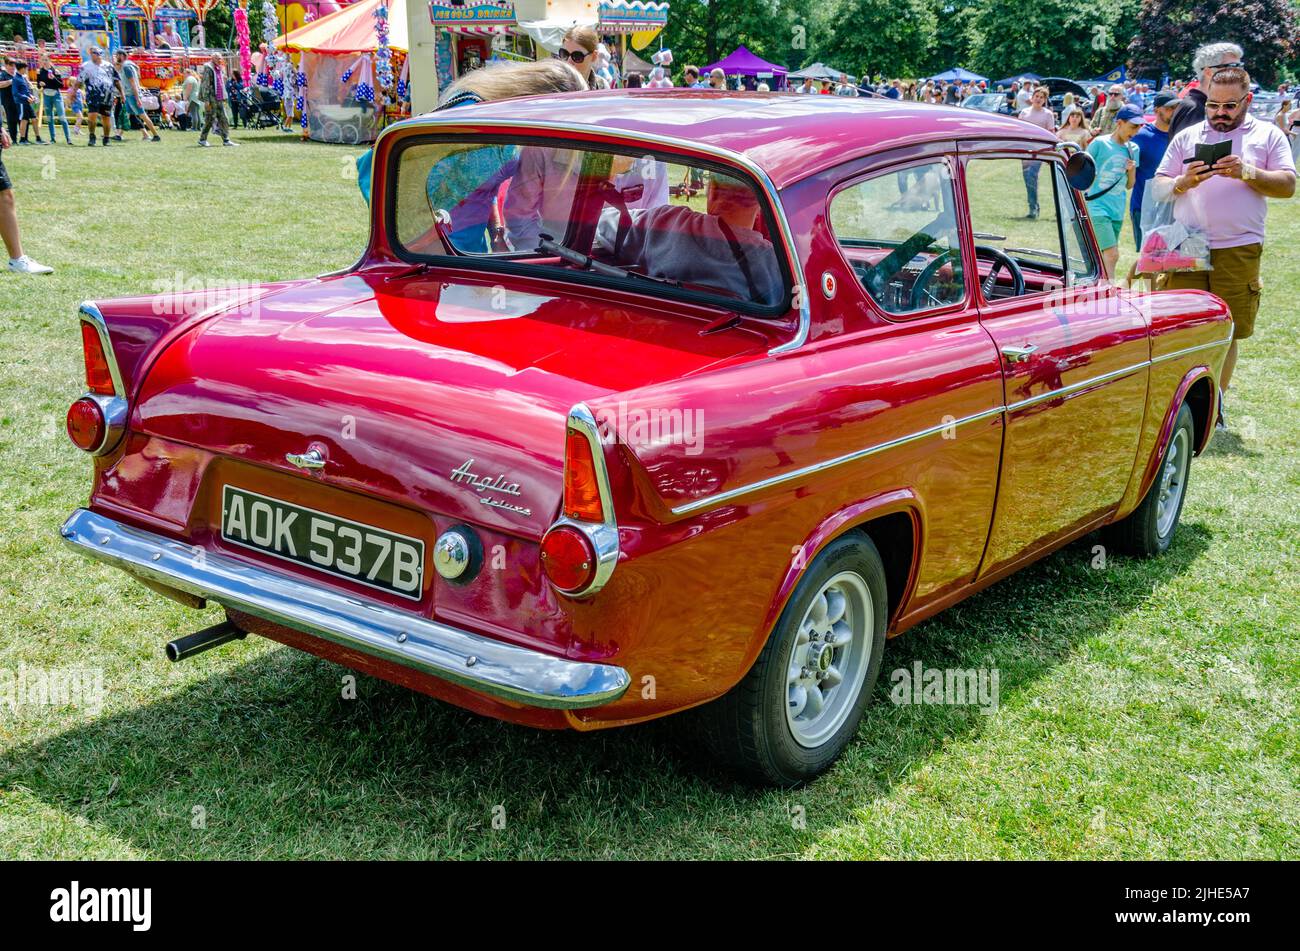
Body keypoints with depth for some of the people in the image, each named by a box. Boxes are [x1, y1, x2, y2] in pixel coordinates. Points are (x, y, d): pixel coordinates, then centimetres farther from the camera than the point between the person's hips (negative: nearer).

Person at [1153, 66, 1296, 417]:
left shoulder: (1268, 135, 10)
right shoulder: (1186, 137, 14)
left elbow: (1288, 186, 1)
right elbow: (1158, 187, 11)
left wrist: (1248, 173, -15)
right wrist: (1182, 183, -11)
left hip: (1238, 250, -1)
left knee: (1227, 332, 3)